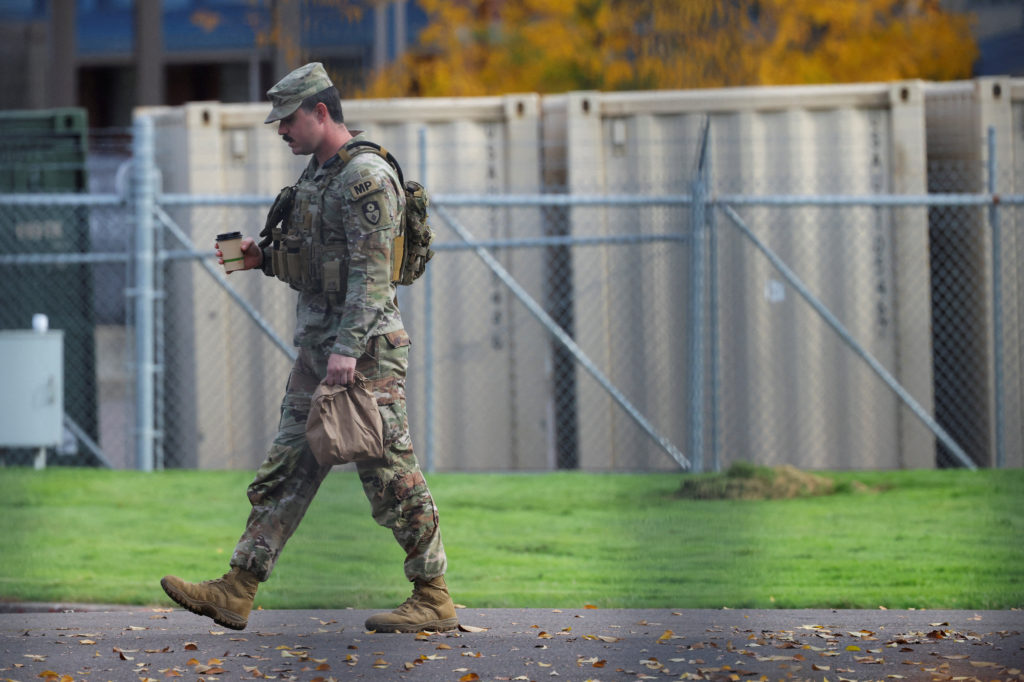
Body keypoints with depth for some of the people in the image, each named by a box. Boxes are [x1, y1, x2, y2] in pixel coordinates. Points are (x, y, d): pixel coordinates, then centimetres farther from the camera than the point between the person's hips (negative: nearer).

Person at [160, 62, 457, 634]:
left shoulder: (366, 178, -14)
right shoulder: (319, 174, 16)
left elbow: (371, 270, -21)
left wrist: (348, 347, -27)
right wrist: (265, 258, 9)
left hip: (365, 351, -10)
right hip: (319, 347, 10)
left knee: (391, 473, -6)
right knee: (287, 469, 8)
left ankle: (435, 599, 1)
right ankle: (236, 592, 7)